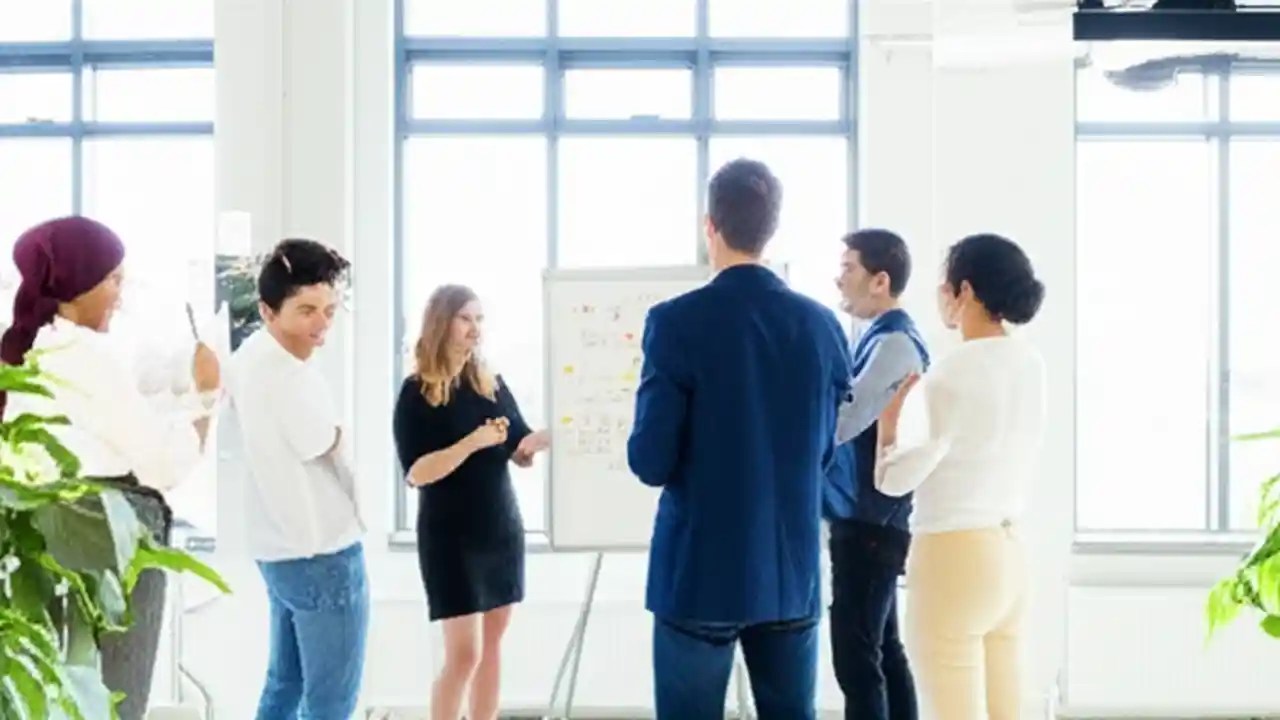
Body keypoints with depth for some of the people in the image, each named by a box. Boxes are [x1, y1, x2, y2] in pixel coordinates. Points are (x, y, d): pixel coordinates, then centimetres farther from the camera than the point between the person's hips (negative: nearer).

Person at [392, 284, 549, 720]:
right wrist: (473, 442, -27)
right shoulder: (417, 392, -8)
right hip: (450, 537, -5)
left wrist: (552, 436, -15)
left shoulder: (492, 384, 6)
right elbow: (416, 472, -16)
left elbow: (522, 453, 6)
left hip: (502, 529, 5)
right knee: (464, 653, -7)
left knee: (492, 643, 10)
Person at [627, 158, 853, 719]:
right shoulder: (822, 326, 1)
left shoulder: (677, 322, -13)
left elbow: (651, 463, -12)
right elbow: (824, 450, 11)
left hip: (700, 571, -4)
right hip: (792, 570, 4)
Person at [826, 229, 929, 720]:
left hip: (868, 523, -10)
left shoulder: (894, 344, -17)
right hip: (870, 518, 10)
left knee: (856, 656, -7)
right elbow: (852, 418, 16)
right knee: (882, 650, 15)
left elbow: (837, 423, -23)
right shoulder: (880, 338, 14)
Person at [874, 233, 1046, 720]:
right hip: (1009, 552, 8)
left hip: (954, 555, -8)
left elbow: (892, 479, -13)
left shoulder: (954, 374, -15)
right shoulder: (1030, 364, 8)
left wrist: (890, 407, 1)